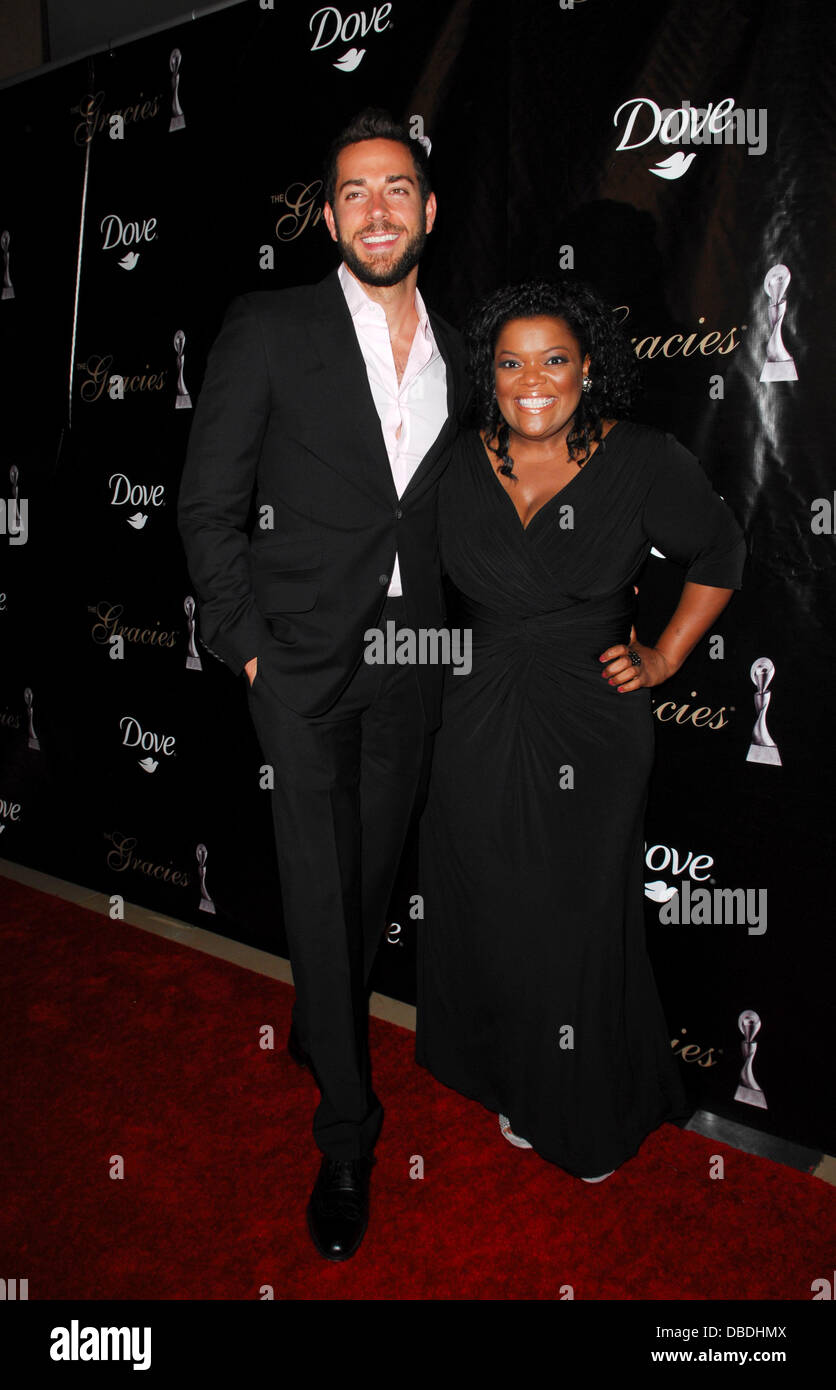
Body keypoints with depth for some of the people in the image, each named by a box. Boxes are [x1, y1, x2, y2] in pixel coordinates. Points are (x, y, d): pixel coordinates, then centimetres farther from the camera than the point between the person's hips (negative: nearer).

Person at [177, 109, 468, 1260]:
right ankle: (347, 1136, 12)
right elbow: (208, 505, -5)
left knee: (376, 873, 15)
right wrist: (247, 641, -9)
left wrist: (444, 626, 9)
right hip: (306, 657, -4)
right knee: (321, 887, -1)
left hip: (414, 659, 5)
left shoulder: (453, 357, 10)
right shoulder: (269, 330, -4)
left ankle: (321, 1029, 42)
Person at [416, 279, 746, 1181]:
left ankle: (594, 1113, 33)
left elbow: (719, 557, 5)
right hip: (477, 725, 3)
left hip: (592, 726, -2)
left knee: (580, 920, 8)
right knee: (489, 913, 12)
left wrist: (665, 657, -1)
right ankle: (517, 1083, 38)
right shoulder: (459, 466, -2)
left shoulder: (644, 464, -9)